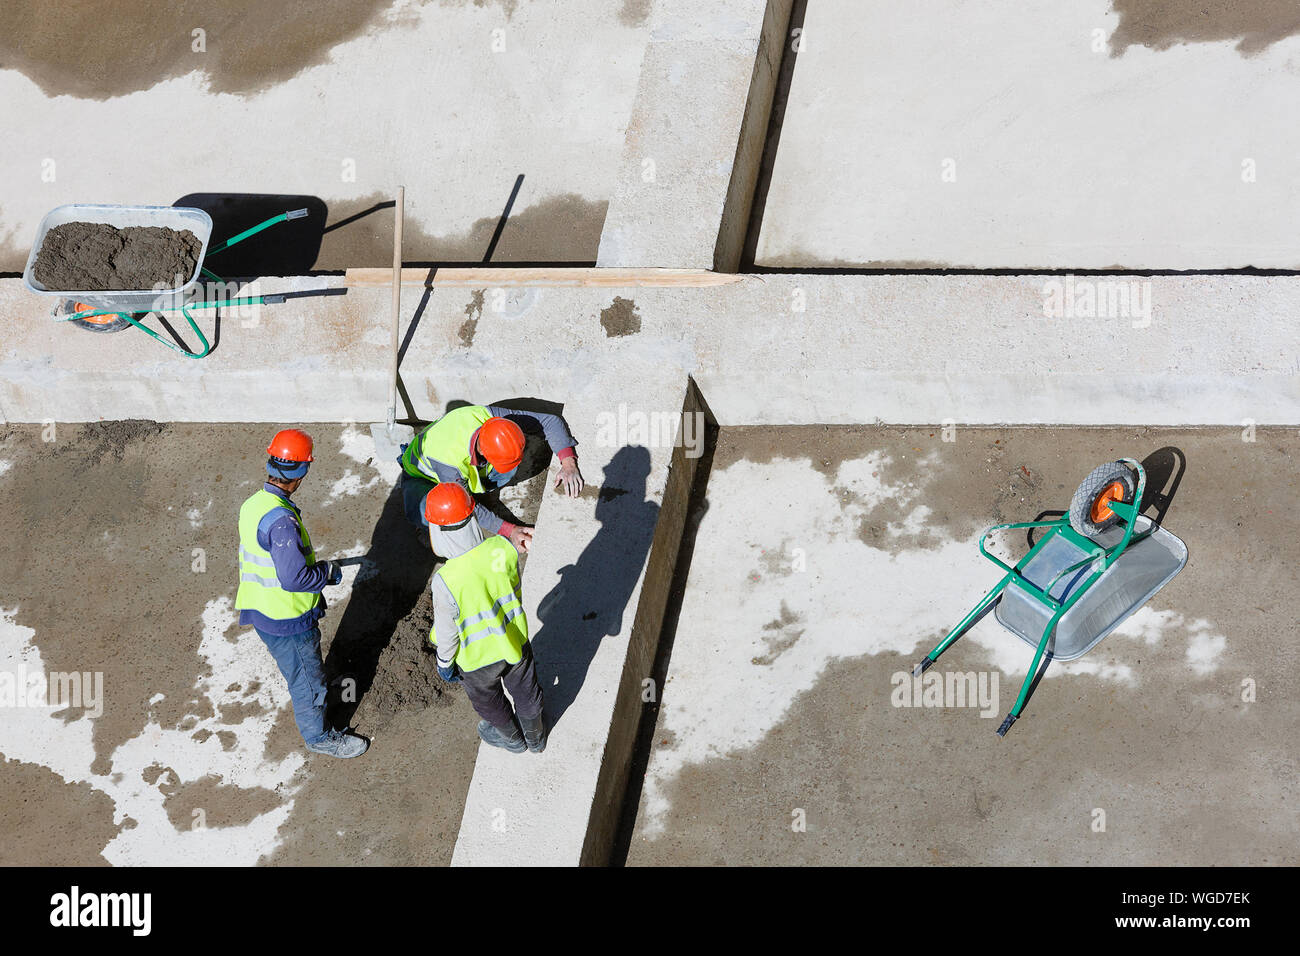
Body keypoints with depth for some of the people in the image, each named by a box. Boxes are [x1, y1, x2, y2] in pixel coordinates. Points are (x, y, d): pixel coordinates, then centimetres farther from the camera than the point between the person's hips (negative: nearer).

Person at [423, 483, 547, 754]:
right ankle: (535, 738, 58)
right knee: (525, 690, 31)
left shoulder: (446, 581, -38)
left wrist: (444, 663, 0)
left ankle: (512, 739, 58)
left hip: (478, 657, -3)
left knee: (489, 701, 30)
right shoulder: (503, 547, -26)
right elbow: (515, 590, -5)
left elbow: (447, 632, -21)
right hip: (516, 640, 3)